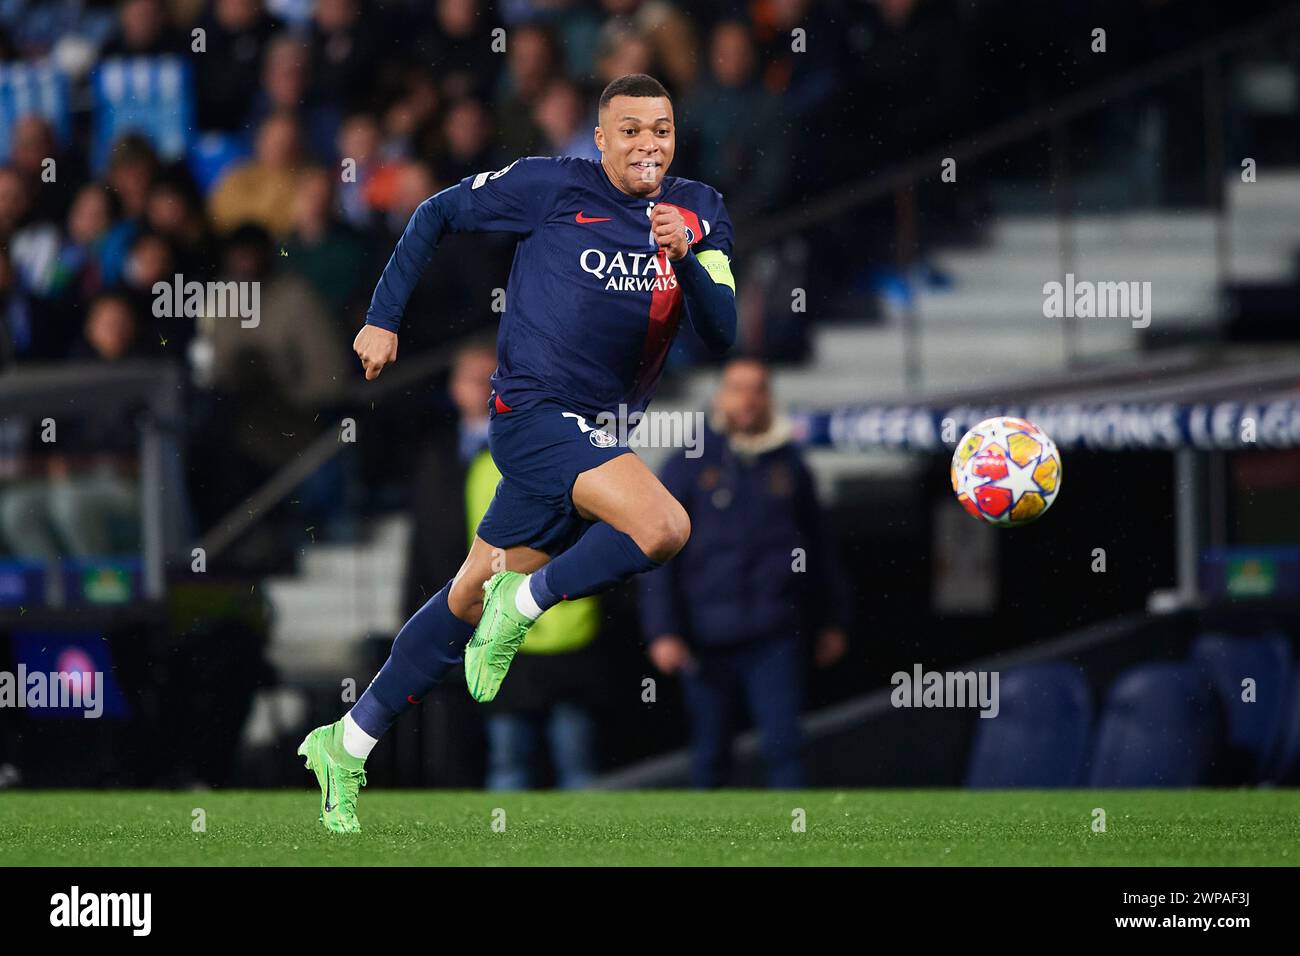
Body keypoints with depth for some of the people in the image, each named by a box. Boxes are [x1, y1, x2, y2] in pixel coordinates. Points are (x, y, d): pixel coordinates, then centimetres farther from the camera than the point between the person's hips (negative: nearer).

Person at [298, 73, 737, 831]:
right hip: (535, 411, -6)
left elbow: (723, 334, -2)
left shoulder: (700, 213, 6)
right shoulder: (552, 187, -7)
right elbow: (438, 214, 5)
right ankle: (526, 602, -5)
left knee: (472, 596, 13)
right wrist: (383, 318, 1)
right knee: (663, 528, -28)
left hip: (596, 437, 6)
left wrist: (686, 256, -20)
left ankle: (348, 744, 23)